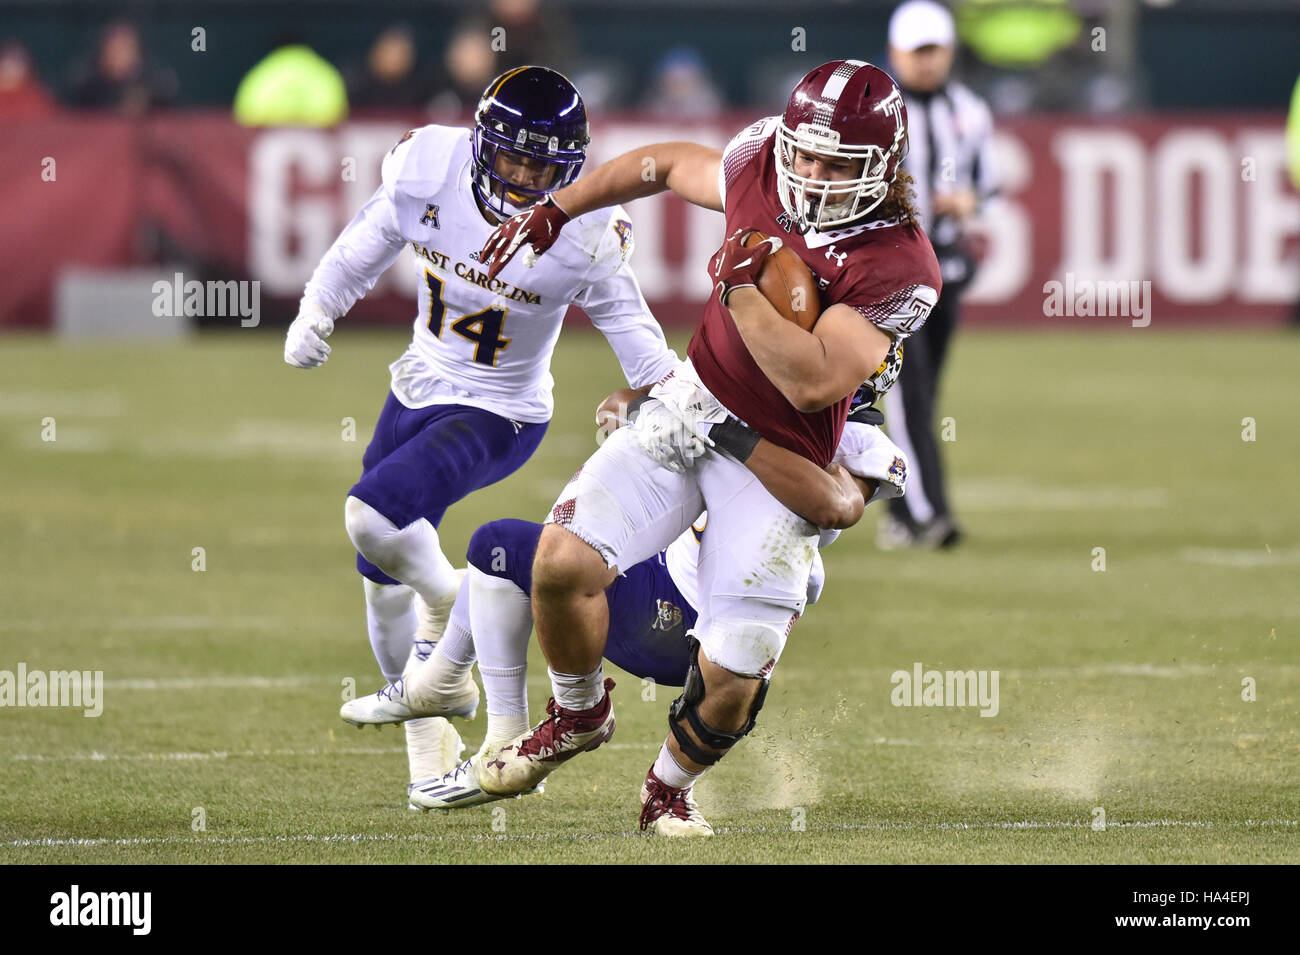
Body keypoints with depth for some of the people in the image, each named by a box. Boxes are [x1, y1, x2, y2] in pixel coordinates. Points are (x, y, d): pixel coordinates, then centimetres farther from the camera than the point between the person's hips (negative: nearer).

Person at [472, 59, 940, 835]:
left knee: (732, 679, -9)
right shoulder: (765, 163, -4)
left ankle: (671, 787, 25)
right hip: (693, 403, 4)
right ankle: (579, 716, 18)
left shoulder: (901, 269, -21)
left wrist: (744, 285, -27)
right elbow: (671, 165, 17)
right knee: (565, 560, -13)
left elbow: (813, 382, -27)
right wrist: (553, 211, 21)